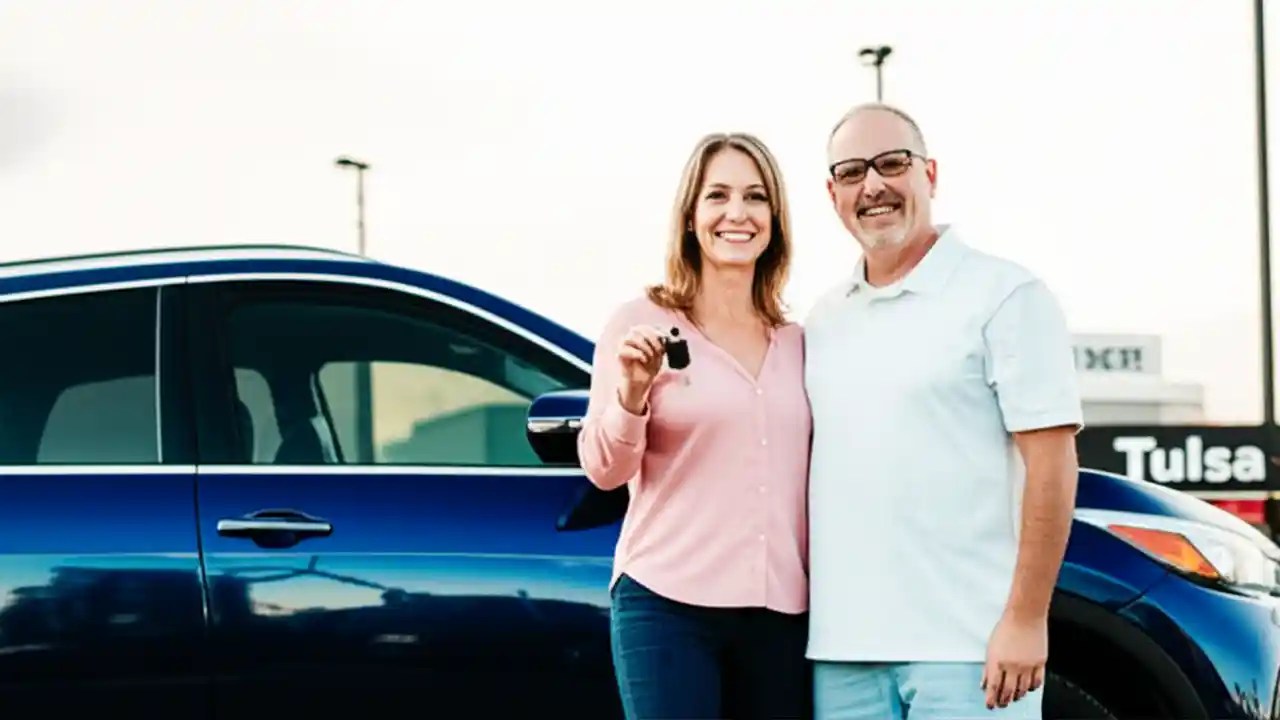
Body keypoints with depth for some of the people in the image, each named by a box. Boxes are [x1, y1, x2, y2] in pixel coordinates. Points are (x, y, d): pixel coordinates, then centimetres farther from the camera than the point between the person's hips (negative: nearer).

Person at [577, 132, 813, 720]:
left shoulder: (797, 342, 13)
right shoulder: (642, 322, 1)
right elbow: (604, 470, -3)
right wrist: (631, 392, -21)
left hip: (780, 612, 4)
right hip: (667, 605, -4)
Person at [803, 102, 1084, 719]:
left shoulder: (1004, 293, -4)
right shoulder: (824, 319, 15)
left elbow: (1050, 463, -9)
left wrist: (1026, 618, -14)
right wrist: (796, 608, 10)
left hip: (967, 646, -6)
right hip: (841, 648, 6)